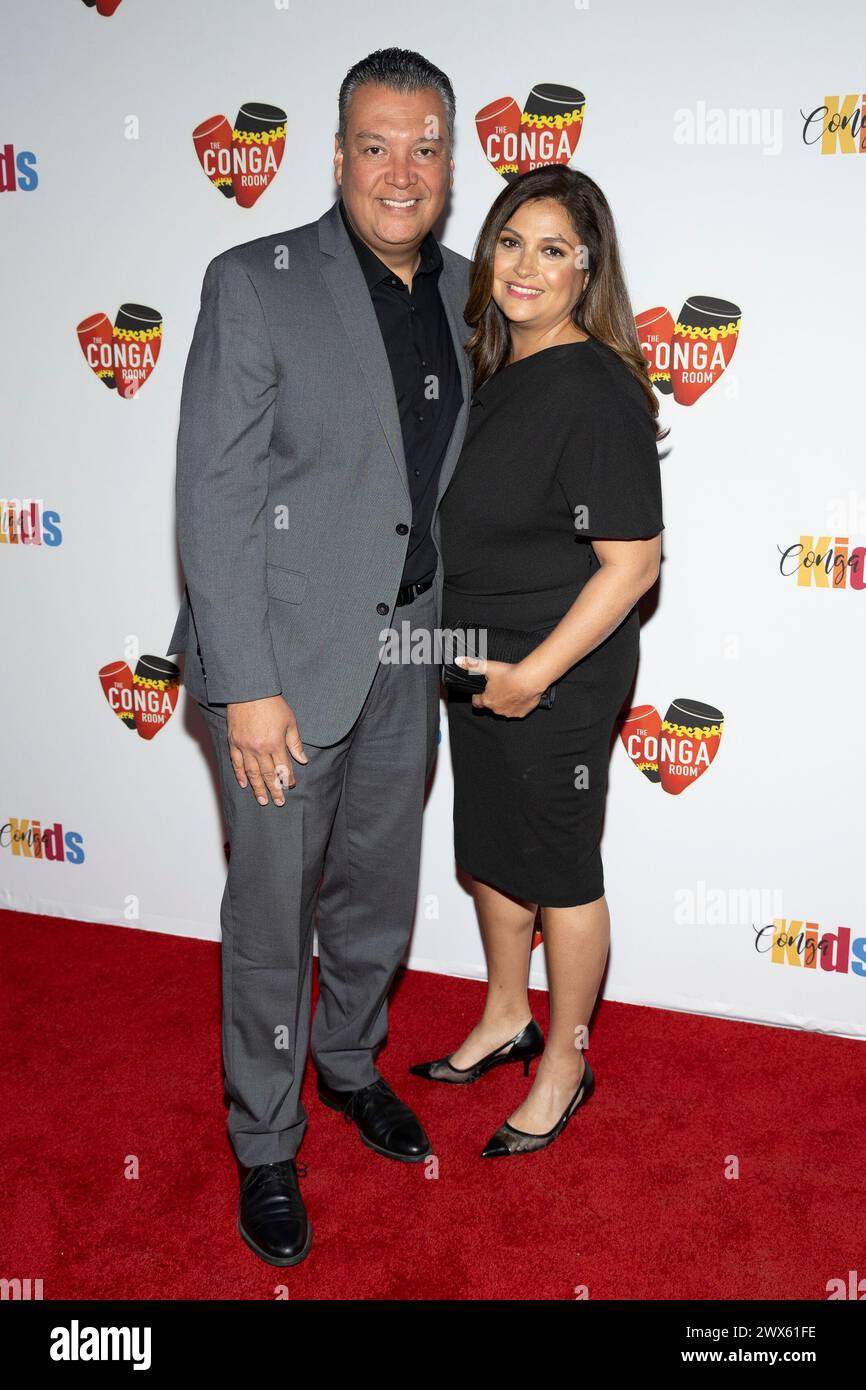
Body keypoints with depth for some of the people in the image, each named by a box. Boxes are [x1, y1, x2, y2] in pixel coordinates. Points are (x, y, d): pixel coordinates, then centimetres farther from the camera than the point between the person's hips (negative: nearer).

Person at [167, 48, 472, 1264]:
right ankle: (266, 1144, 29)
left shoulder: (461, 291, 6)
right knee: (273, 910, 7)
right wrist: (248, 687, -17)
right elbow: (214, 499, -14)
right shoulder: (255, 285, -11)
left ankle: (350, 1060, 46)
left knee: (379, 888, 20)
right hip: (290, 658, -5)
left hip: (409, 653, 6)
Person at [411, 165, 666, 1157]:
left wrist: (533, 674, -20)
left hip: (558, 676, -8)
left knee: (559, 871, 8)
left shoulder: (597, 390, -19)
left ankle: (564, 1064, 29)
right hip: (476, 664, 8)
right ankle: (505, 1019, 42)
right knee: (489, 849, 20)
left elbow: (632, 561, -21)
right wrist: (470, 657, 13)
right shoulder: (493, 370, 7)